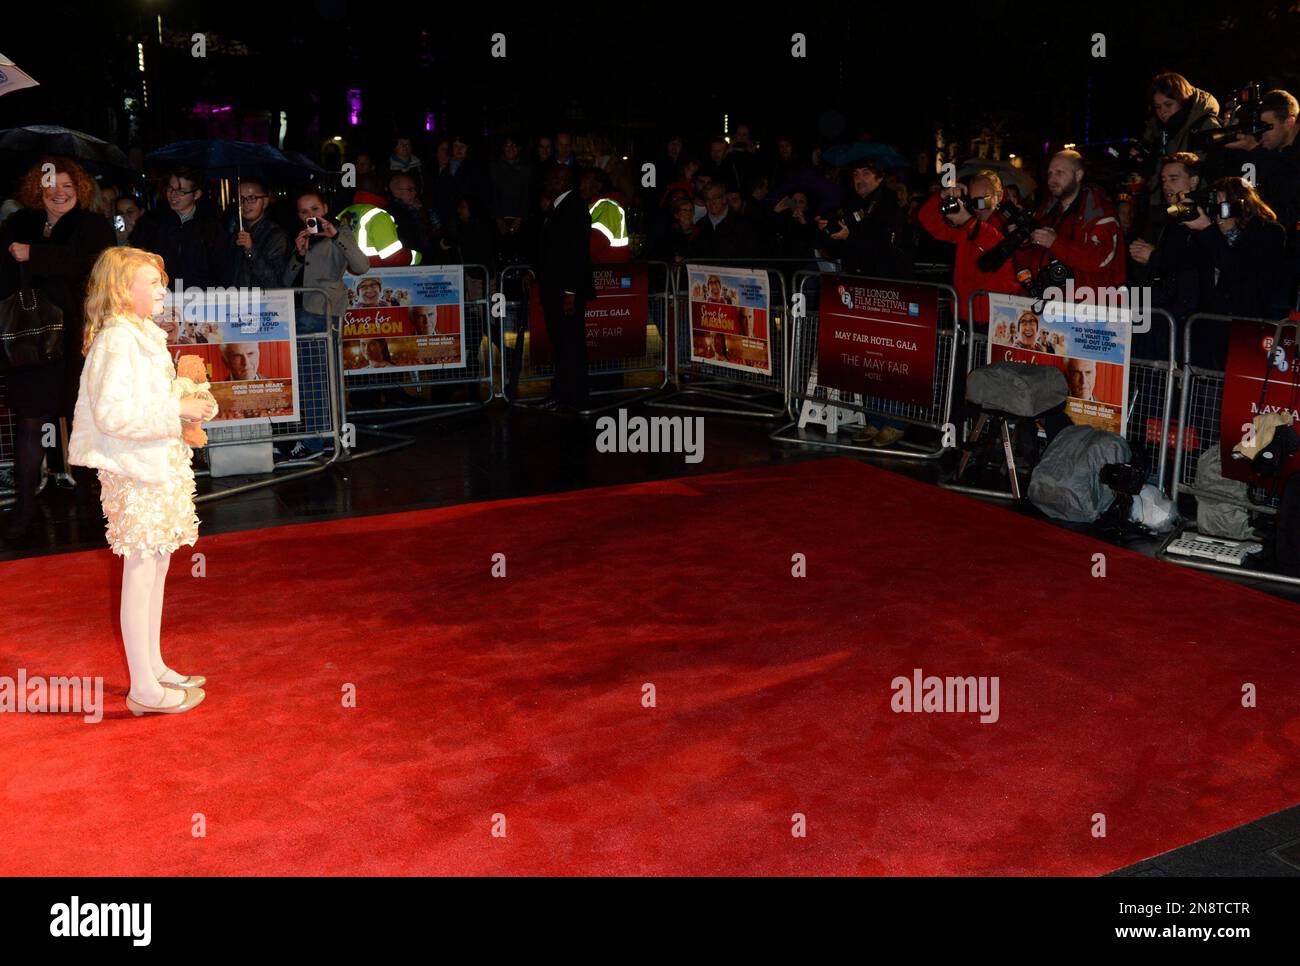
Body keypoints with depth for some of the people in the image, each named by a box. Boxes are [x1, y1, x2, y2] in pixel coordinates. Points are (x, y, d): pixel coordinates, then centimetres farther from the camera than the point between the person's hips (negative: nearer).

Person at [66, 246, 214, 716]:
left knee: (157, 570, 16)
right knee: (140, 575, -3)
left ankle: (155, 667, 27)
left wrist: (185, 410, 8)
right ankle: (143, 688, 5)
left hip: (160, 466, 10)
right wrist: (177, 408, -21)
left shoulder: (142, 335, 14)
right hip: (134, 471, -10)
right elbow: (113, 412, -26)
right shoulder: (116, 341, -17)